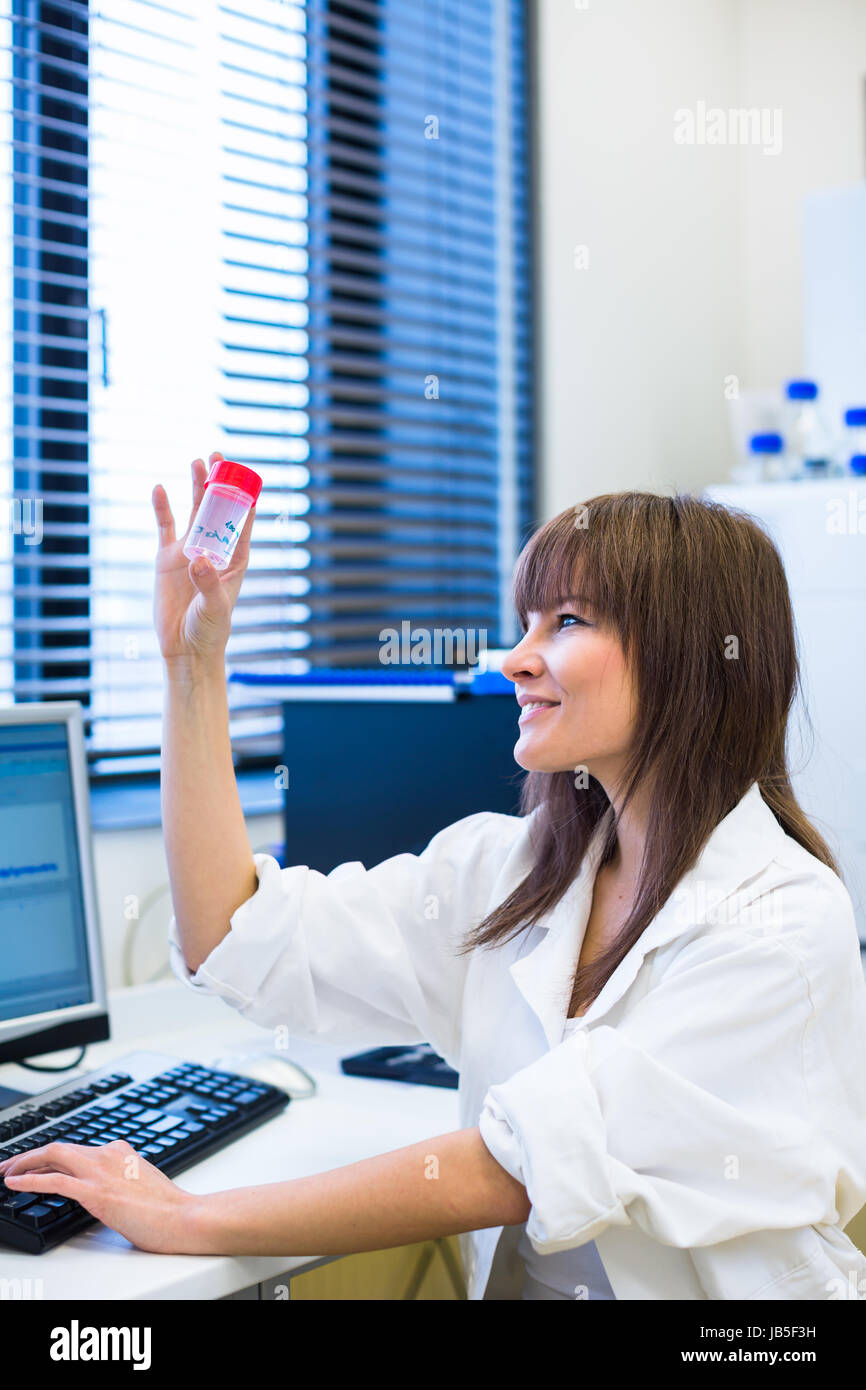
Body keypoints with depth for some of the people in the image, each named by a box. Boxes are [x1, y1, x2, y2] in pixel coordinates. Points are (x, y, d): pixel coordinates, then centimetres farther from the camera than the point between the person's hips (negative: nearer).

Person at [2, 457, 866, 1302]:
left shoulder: (785, 924, -16)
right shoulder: (509, 866, 3)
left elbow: (507, 1172, -20)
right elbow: (237, 944, -1)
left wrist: (189, 1222, -16)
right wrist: (194, 661, -1)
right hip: (511, 1279, 5)